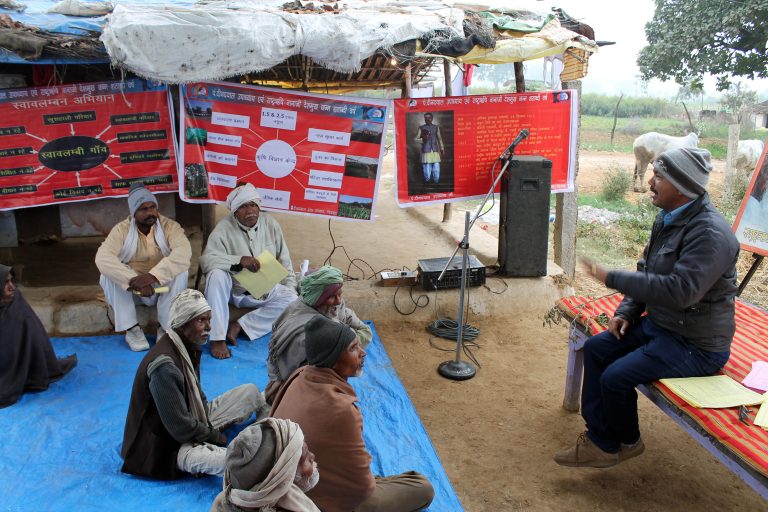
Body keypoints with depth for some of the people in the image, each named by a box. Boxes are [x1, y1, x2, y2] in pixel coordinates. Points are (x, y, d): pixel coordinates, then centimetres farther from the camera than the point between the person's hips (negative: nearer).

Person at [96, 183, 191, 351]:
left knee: (180, 272, -30)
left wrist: (153, 276, -46)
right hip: (130, 288, 1)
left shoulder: (169, 226, -13)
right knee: (108, 274, -27)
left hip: (162, 286, 0)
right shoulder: (122, 229, -12)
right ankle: (131, 328, -16)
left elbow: (183, 251, -33)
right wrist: (135, 281, -42)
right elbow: (102, 258, -29)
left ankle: (166, 327, -16)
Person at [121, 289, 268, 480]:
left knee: (251, 391, 3)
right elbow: (181, 428, -28)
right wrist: (217, 437, -12)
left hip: (197, 421, 10)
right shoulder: (164, 366, -30)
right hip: (171, 445, -10)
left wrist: (208, 424, -6)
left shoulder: (190, 347, 0)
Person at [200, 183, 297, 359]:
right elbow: (206, 259, -25)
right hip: (233, 290, -3)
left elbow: (284, 262, 6)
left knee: (292, 300, -21)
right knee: (216, 274, -33)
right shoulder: (224, 228, -12)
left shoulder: (270, 224, -1)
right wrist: (240, 260, -36)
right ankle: (217, 337, -29)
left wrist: (290, 289, -2)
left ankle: (239, 326, -19)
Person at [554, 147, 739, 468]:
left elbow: (681, 290, -36)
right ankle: (601, 441, 8)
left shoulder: (710, 233, -26)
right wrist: (627, 312, 2)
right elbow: (646, 271, 15)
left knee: (616, 377, -18)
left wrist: (612, 279, -31)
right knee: (596, 348, 3)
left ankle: (626, 442, 13)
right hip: (659, 323, 10)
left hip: (695, 345, -10)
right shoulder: (667, 218, 5)